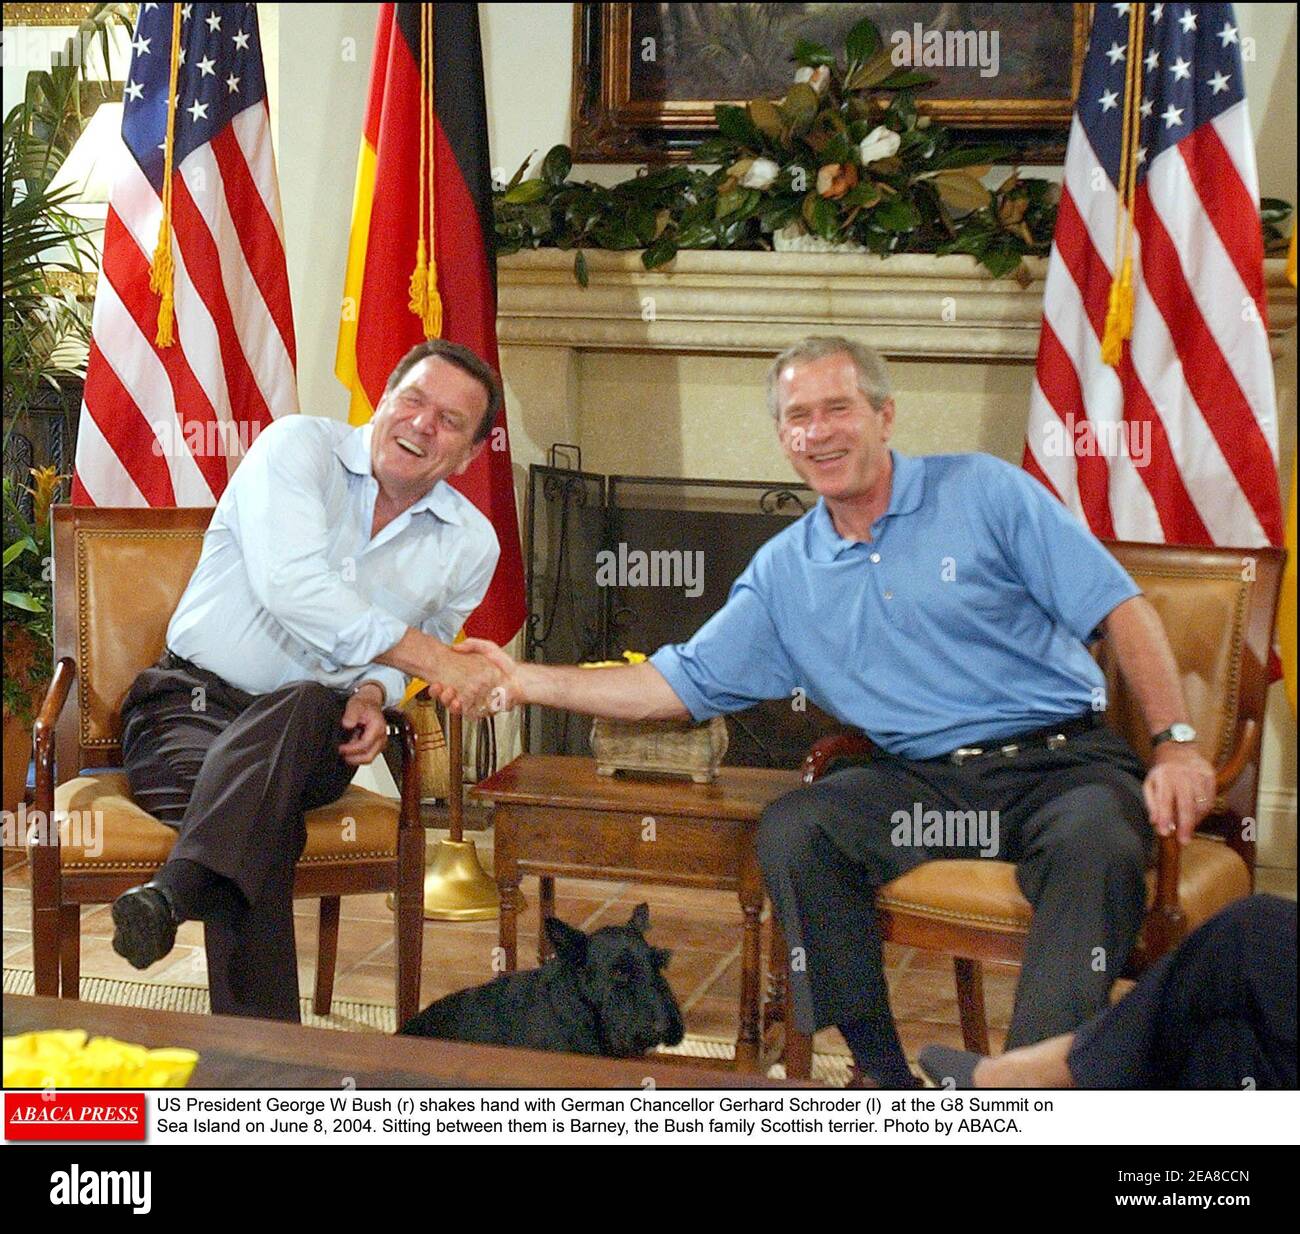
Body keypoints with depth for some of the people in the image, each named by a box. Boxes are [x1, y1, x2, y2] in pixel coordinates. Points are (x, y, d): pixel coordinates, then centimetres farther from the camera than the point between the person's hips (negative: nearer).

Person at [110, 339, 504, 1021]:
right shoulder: (298, 446, -7)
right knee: (268, 824, -38)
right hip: (192, 704, -2)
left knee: (305, 704, -39)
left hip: (313, 735, 2)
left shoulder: (471, 544, 7)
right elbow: (291, 585, -24)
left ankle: (173, 893, -57)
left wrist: (374, 693, -3)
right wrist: (427, 658, -26)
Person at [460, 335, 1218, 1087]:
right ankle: (882, 1078, -15)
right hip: (928, 781, 3)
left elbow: (1121, 610, -1)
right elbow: (681, 685, 14)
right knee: (791, 829, -23)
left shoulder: (983, 492, 2)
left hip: (1063, 762, -3)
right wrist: (528, 681, 6)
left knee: (1097, 845, -35)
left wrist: (1176, 742, -13)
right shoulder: (784, 573, 13)